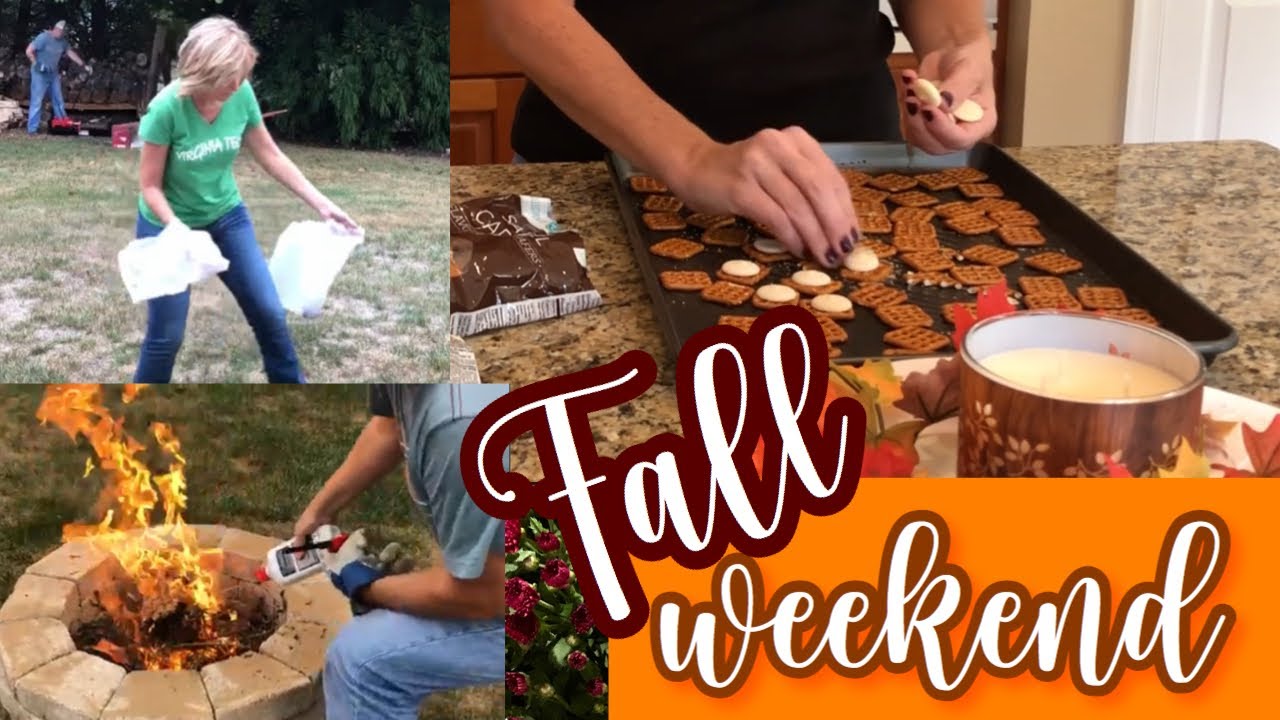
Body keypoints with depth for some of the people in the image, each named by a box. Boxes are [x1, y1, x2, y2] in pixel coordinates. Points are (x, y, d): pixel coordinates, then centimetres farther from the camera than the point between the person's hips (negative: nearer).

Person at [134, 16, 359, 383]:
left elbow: (271, 156, -3)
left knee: (269, 311, 7)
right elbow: (150, 185, -19)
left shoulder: (241, 94, -17)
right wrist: (176, 226, -36)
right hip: (168, 224, -4)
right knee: (166, 334, 1)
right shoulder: (167, 108, -29)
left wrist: (321, 203, -5)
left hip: (225, 216, 4)